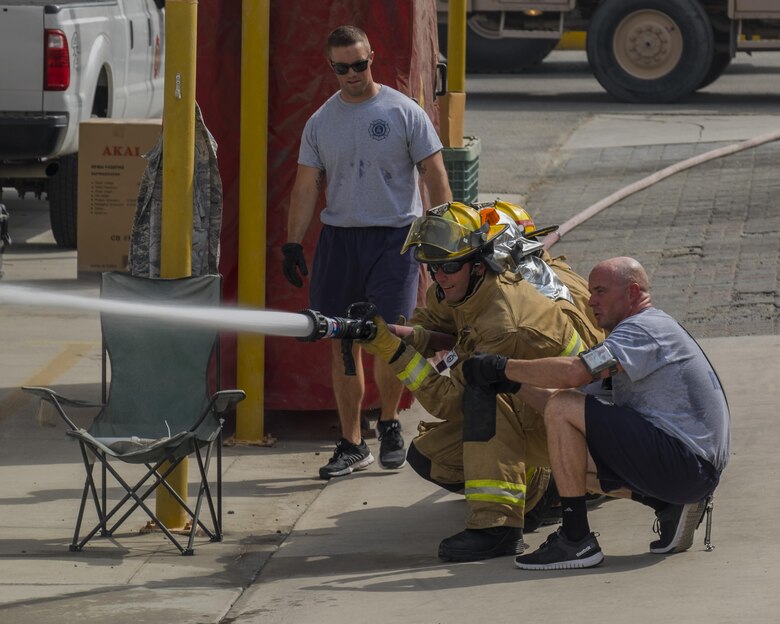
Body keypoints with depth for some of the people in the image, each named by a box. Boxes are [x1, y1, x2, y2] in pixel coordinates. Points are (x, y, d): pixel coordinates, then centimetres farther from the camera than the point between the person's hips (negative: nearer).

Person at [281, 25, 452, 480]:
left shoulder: (403, 112, -1)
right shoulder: (321, 122, 9)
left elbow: (435, 176, 0)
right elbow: (306, 187, 9)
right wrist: (293, 243, 1)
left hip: (395, 237, -4)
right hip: (339, 237, 4)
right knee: (344, 344, 4)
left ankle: (389, 425, 15)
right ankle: (352, 444, 11)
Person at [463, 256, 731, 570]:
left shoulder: (646, 328, -9)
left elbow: (574, 372, -23)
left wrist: (502, 367, -13)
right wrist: (516, 384, 10)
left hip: (688, 460, -11)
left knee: (563, 408, -13)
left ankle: (575, 540, -13)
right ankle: (670, 506, 9)